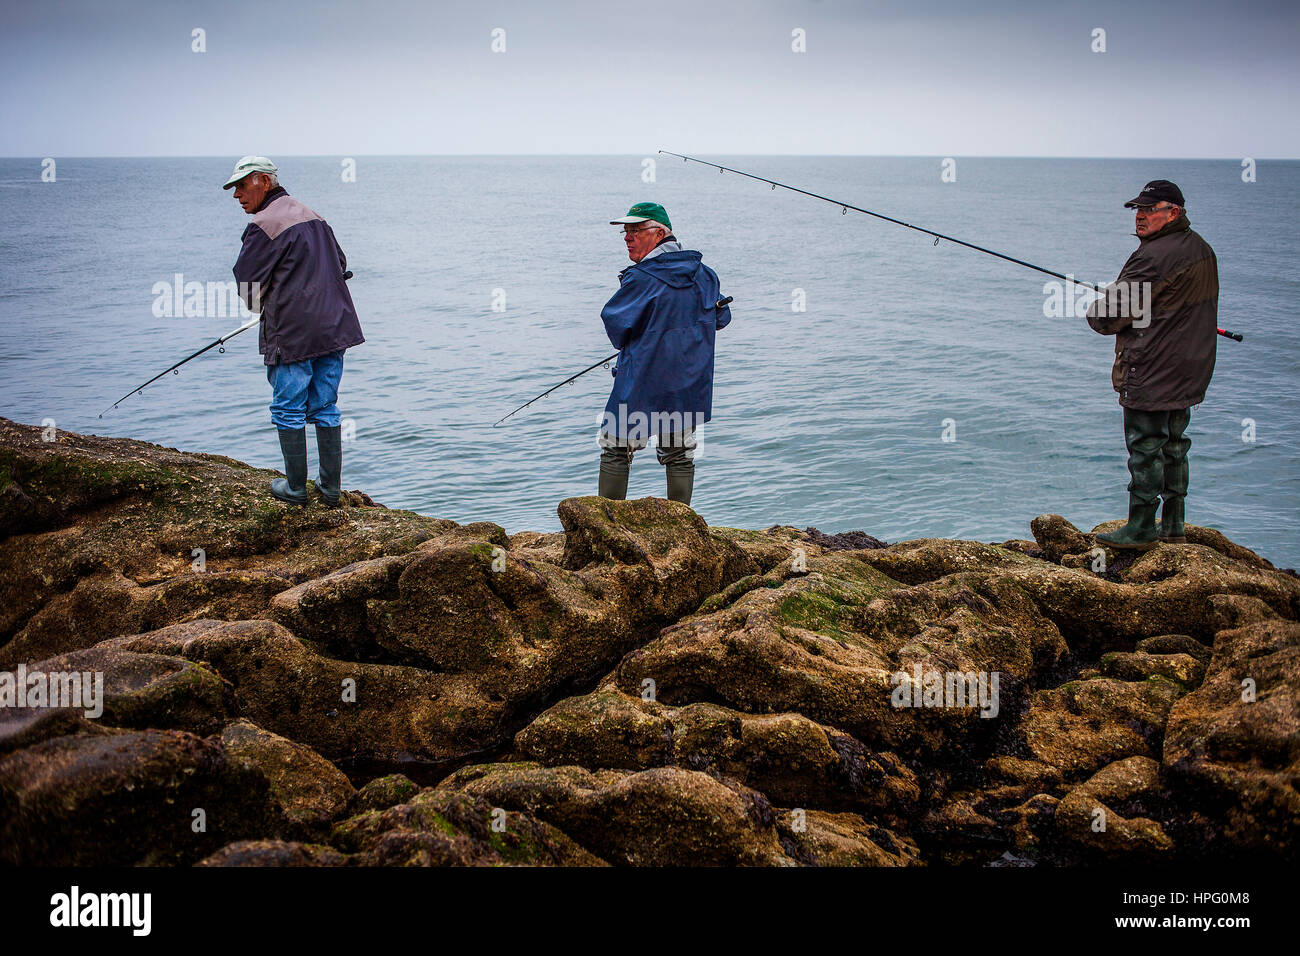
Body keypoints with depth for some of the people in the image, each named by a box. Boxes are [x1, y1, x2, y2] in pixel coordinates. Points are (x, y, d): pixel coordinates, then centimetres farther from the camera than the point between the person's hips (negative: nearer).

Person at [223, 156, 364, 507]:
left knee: (288, 411, 5)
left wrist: (264, 307, 14)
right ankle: (331, 488, 14)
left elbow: (248, 285, -6)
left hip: (292, 334, -7)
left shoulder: (263, 225, -10)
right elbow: (340, 264, 24)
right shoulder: (314, 217, 15)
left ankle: (295, 488, 11)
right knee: (325, 408, 12)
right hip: (335, 328, 7)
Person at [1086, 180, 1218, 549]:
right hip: (1188, 373, 10)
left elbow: (1108, 317, -16)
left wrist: (1095, 312, 5)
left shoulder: (1153, 257, -20)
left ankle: (1141, 529, 3)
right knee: (1173, 446, 15)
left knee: (1145, 449, -2)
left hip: (1151, 374, -9)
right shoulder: (1202, 249, 10)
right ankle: (1173, 527, 21)